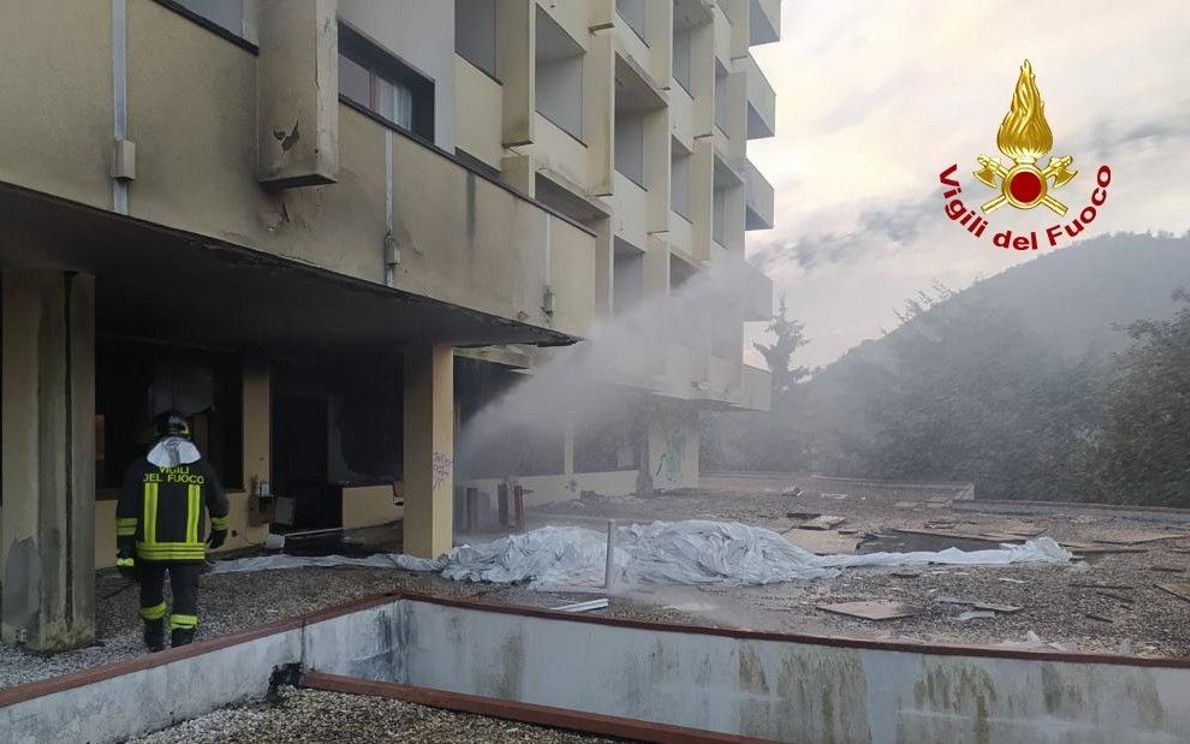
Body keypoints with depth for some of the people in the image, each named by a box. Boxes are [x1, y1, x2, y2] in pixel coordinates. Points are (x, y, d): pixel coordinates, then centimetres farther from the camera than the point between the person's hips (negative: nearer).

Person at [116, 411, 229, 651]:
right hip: (189, 550, -1)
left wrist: (124, 551, 0)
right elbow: (219, 506, 13)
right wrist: (220, 532, 31)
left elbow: (126, 514, -4)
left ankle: (155, 641, 41)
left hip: (150, 548, 1)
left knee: (151, 593, 23)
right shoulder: (201, 467, 1)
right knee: (186, 599, 3)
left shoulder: (140, 468, -2)